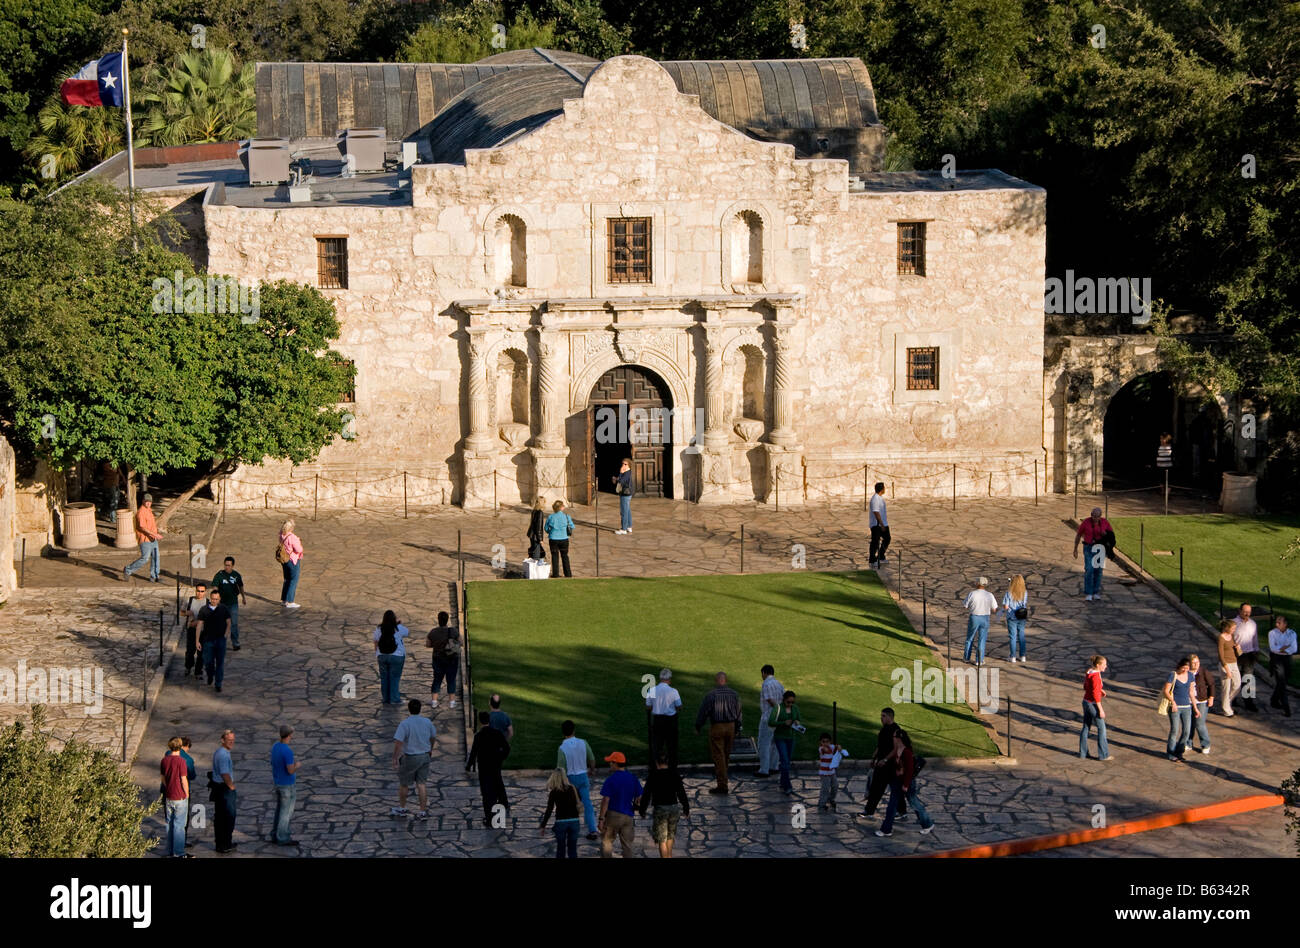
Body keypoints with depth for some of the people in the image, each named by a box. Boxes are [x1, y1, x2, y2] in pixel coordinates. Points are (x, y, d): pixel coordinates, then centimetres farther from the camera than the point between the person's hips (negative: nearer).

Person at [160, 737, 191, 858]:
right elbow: (184, 780, -16)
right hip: (180, 797, -6)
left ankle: (170, 850, 22)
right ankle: (178, 853, 2)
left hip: (168, 797, 6)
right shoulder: (181, 761, -18)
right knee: (179, 825, 0)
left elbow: (163, 778, 10)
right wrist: (186, 793, -2)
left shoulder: (164, 760, 1)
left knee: (170, 824, 15)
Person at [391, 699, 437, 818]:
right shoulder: (427, 722, -2)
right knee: (421, 784, 10)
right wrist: (430, 749, 34)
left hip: (410, 757, -5)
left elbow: (398, 742, -25)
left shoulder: (405, 723, -20)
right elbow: (433, 737, 15)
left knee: (403, 783, 15)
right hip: (424, 756, 5)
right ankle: (423, 811, 10)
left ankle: (402, 808, 30)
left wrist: (395, 759, -18)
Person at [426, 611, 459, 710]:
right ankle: (452, 703, 11)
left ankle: (434, 703, 10)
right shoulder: (453, 631, -16)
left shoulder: (432, 632, -11)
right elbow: (460, 642, -2)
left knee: (437, 680, 14)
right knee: (451, 680, 10)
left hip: (438, 659, 1)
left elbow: (429, 645, 2)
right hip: (452, 660, -1)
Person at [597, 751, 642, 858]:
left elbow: (605, 801, -16)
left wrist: (601, 819, -13)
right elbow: (639, 799, 8)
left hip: (612, 814, -4)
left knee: (606, 841, 9)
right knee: (627, 844, 7)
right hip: (628, 816, 4)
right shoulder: (633, 779, 3)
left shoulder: (610, 780, -13)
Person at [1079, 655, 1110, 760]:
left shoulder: (1089, 672, 4)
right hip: (1093, 704, -9)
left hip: (1086, 702, 9)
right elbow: (1095, 694, -24)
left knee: (1086, 728, 15)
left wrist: (1100, 690, 9)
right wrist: (1101, 710, -19)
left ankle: (1083, 753, 20)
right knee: (1101, 728, 4)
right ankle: (1103, 755, 10)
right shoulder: (1095, 676, -24)